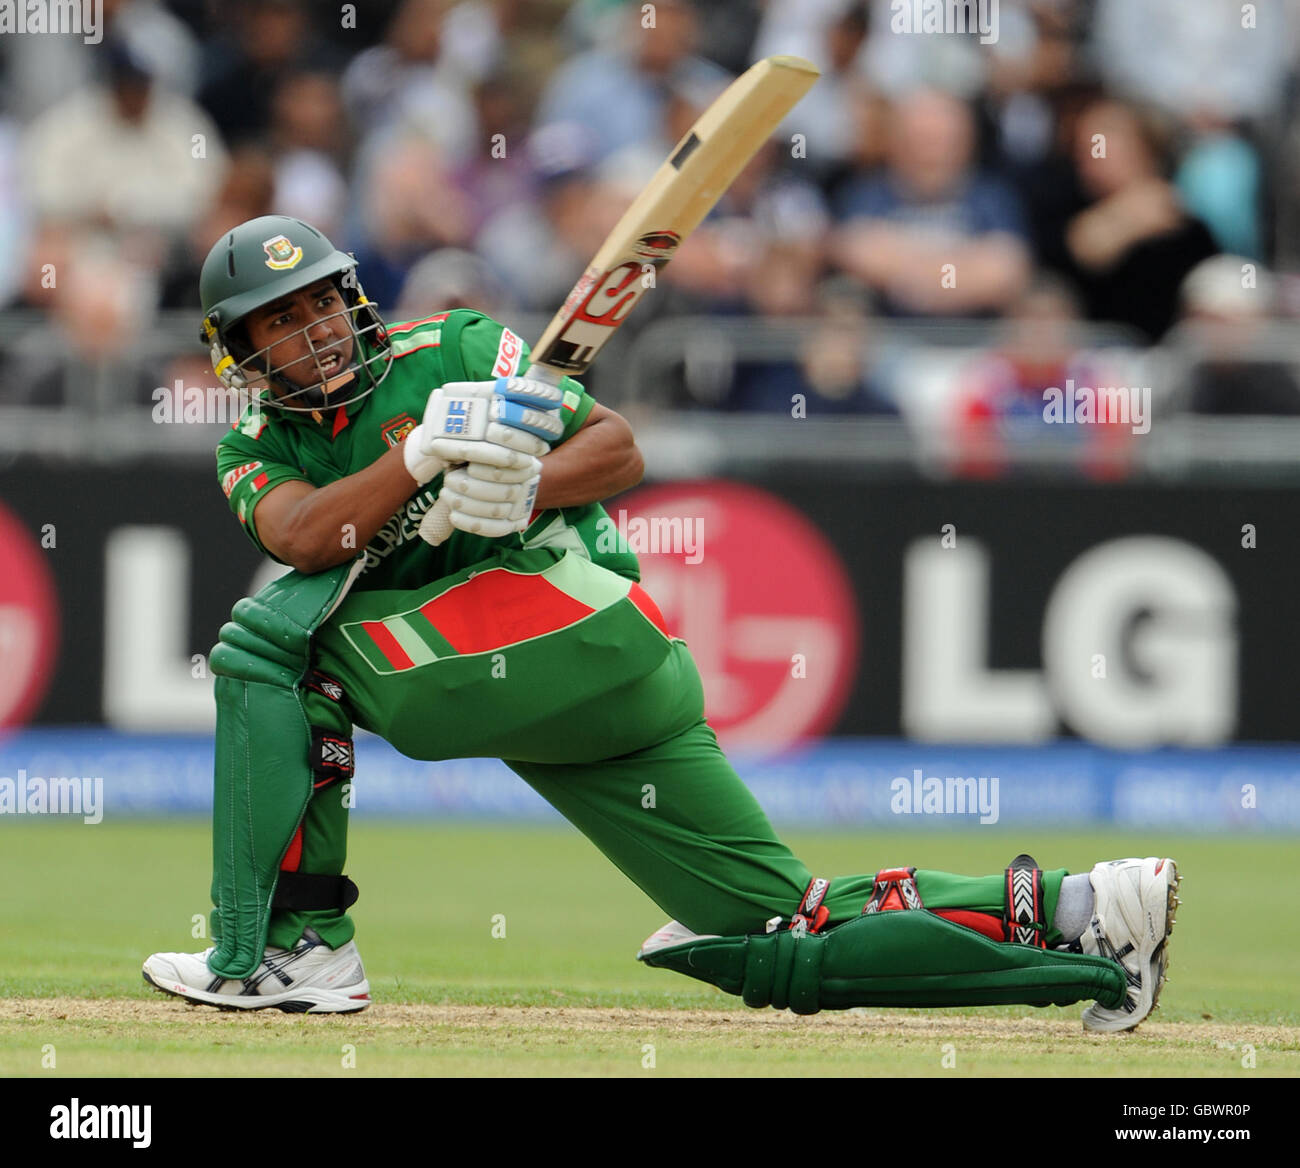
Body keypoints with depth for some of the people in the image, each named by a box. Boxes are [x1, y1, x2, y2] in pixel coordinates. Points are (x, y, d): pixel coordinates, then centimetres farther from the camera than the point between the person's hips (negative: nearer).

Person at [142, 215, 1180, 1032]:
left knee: (273, 637, -14)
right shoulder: (256, 451, 17)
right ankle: (1068, 914, 5)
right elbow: (303, 537, -6)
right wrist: (422, 453, -20)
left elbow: (619, 448, -2)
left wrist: (525, 493, -20)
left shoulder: (449, 352, 4)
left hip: (577, 621, -7)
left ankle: (288, 948, -14)